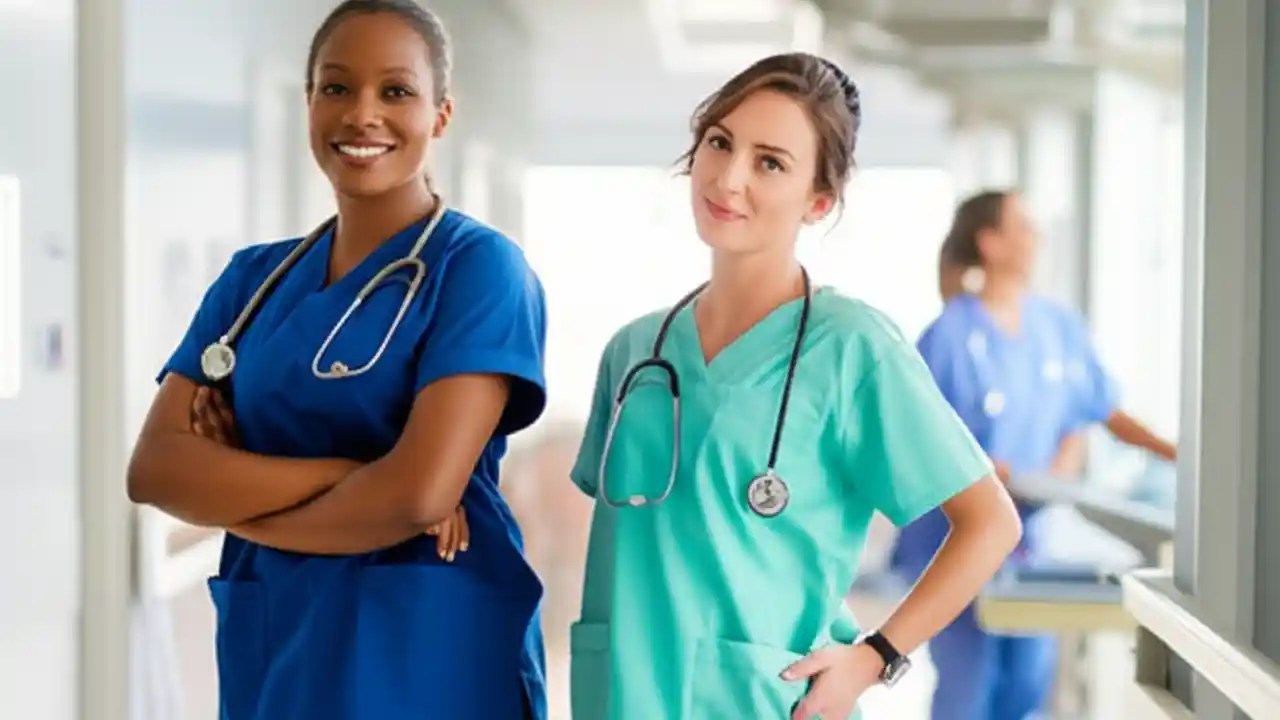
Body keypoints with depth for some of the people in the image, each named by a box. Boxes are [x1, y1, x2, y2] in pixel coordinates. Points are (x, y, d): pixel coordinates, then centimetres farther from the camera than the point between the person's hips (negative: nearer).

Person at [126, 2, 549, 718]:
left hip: (426, 656, -5)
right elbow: (154, 467, -4)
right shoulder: (254, 278, 8)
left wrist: (237, 499, -5)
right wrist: (342, 473, -18)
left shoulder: (479, 265, -8)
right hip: (268, 656, 5)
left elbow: (420, 493, -20)